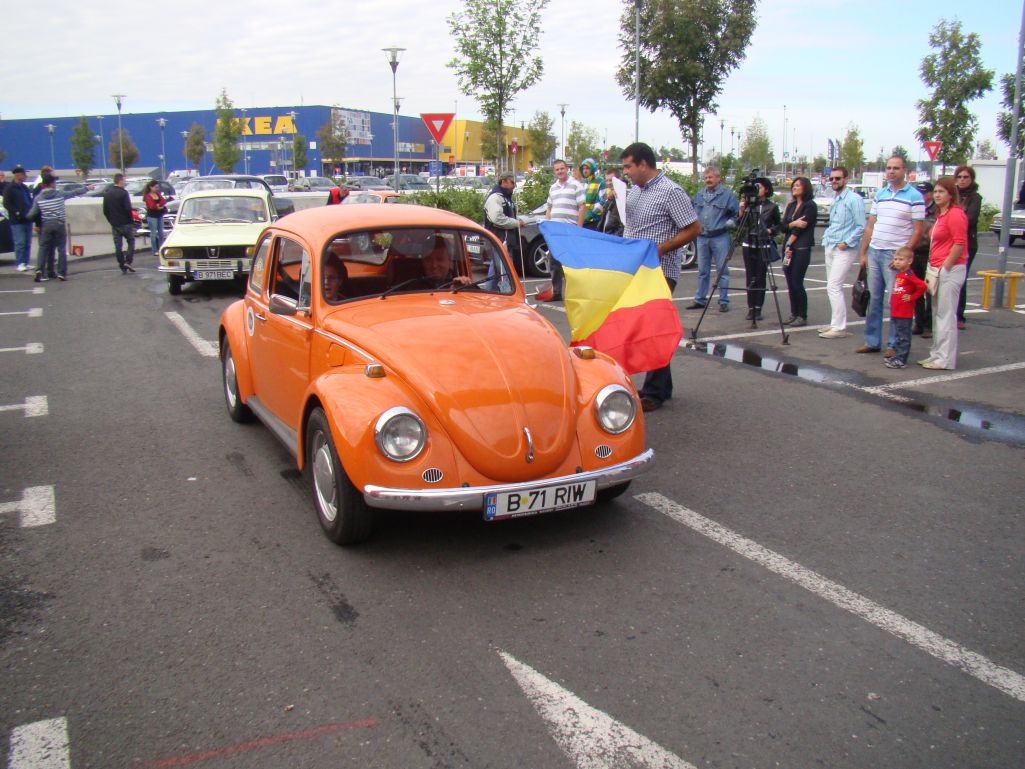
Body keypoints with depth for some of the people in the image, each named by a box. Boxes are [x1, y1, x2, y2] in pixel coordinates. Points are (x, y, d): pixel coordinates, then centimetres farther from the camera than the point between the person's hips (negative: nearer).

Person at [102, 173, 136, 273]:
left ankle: (122, 267, 7)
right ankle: (128, 261, -7)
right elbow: (128, 209, -17)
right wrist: (131, 220, -6)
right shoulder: (123, 193, -11)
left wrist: (111, 221, 19)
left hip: (114, 224, 5)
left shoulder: (107, 194, 10)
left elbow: (105, 211, 12)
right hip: (125, 223, -5)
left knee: (118, 245, 7)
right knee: (131, 241, 8)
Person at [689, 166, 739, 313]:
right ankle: (700, 299, 17)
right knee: (702, 270, 10)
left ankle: (724, 301, 4)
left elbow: (737, 213, 1)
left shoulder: (727, 194, -1)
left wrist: (730, 222, -11)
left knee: (722, 270, -1)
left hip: (720, 237, -5)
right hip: (702, 237, 5)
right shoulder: (699, 194, 14)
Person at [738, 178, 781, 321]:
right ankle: (751, 308, 5)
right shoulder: (749, 204, 6)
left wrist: (770, 230, -6)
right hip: (749, 244, 1)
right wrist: (742, 211, -8)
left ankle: (758, 309, 5)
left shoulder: (772, 207, 3)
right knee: (750, 278, 1)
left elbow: (778, 225, 13)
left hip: (764, 246, -1)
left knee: (761, 278, -1)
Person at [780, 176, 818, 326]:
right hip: (788, 247, 7)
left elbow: (801, 228, -12)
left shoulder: (810, 206, -6)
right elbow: (784, 226, 8)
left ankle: (802, 316, -2)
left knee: (797, 283, -9)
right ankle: (793, 314, 15)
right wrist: (793, 223, -12)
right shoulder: (791, 206, 17)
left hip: (801, 248, -7)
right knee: (790, 283, 7)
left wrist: (790, 244, -11)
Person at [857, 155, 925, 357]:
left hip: (895, 255, -6)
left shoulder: (914, 197, -4)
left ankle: (894, 345, 4)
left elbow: (918, 231, -7)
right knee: (874, 299, 10)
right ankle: (872, 341, 18)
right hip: (874, 252, 6)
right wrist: (862, 253, 10)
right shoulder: (880, 195, 13)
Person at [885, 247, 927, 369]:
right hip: (895, 312, 9)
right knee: (898, 336, 16)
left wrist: (912, 297, -15)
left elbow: (922, 286, -24)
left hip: (905, 314, -9)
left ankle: (901, 360, 1)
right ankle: (898, 357, 25)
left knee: (904, 337, -2)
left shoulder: (909, 275, -16)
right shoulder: (898, 274, 11)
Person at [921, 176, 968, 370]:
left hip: (950, 270, -10)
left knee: (946, 315, -6)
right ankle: (937, 355, 20)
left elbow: (960, 243, -19)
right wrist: (934, 267, 15)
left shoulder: (955, 214, -12)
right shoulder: (940, 214, 17)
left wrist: (944, 267, -16)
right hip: (939, 270, 10)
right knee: (937, 315, 13)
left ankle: (945, 359, -2)